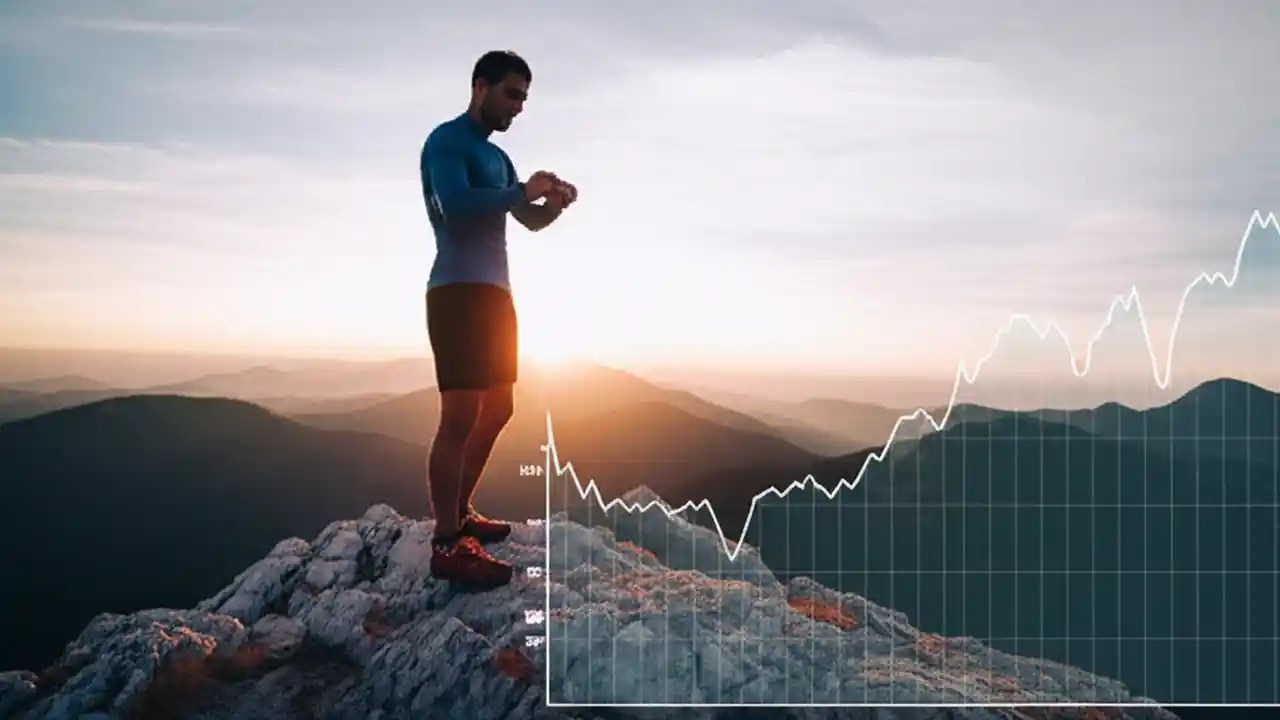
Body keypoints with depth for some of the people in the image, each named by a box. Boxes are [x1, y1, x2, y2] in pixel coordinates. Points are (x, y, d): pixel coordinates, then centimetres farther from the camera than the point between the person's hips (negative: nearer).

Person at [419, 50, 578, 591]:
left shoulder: (497, 157, 21)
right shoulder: (447, 140, -6)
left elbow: (530, 221, 25)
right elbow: (455, 205, -23)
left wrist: (553, 203, 3)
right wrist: (523, 191, -15)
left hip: (495, 293, 10)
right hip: (458, 292, -10)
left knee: (497, 409, 12)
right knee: (461, 415, -13)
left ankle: (459, 515, 23)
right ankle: (446, 545, -10)